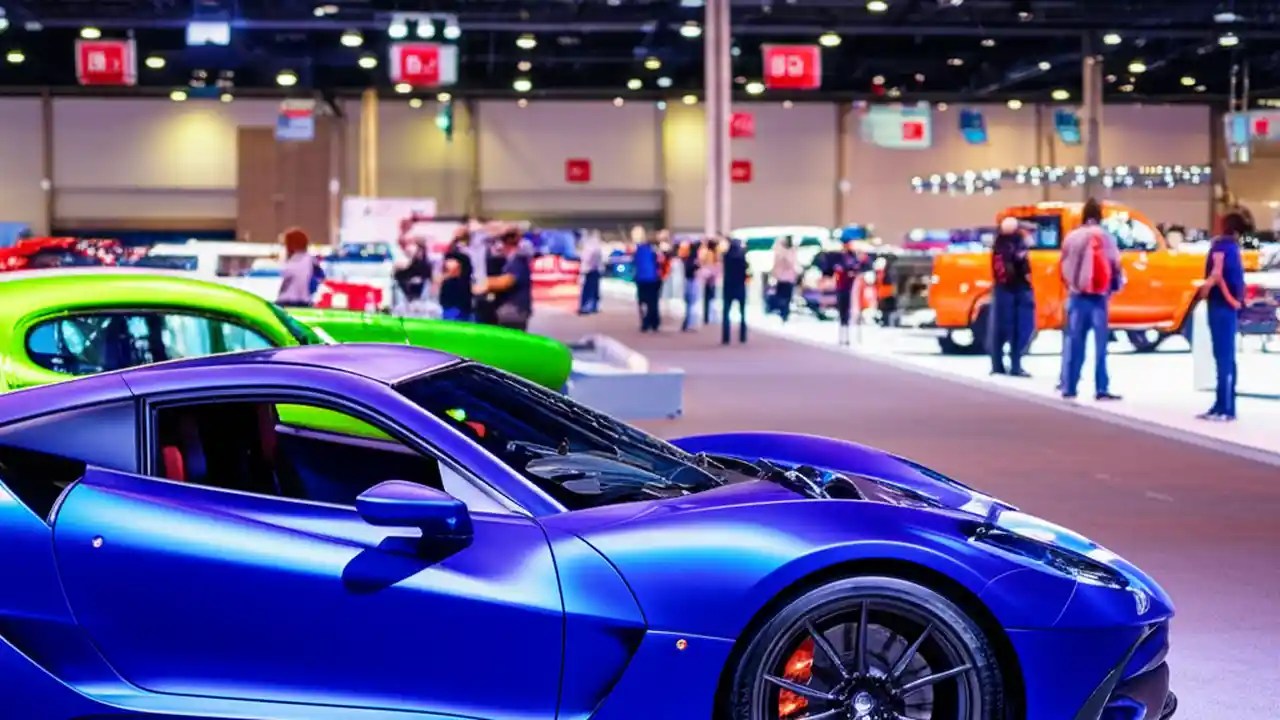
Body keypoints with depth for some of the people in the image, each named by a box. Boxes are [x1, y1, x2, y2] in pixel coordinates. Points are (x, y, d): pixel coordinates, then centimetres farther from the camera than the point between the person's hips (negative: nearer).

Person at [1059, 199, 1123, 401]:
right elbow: (1115, 265, -2)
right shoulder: (1105, 237, -4)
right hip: (1099, 295, -3)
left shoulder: (1071, 237, 4)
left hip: (1077, 295, 3)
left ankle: (1069, 388, 6)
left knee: (1074, 343, 6)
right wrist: (1115, 286, 15)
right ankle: (1101, 389, -4)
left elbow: (1064, 267, 7)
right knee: (1100, 343, -1)